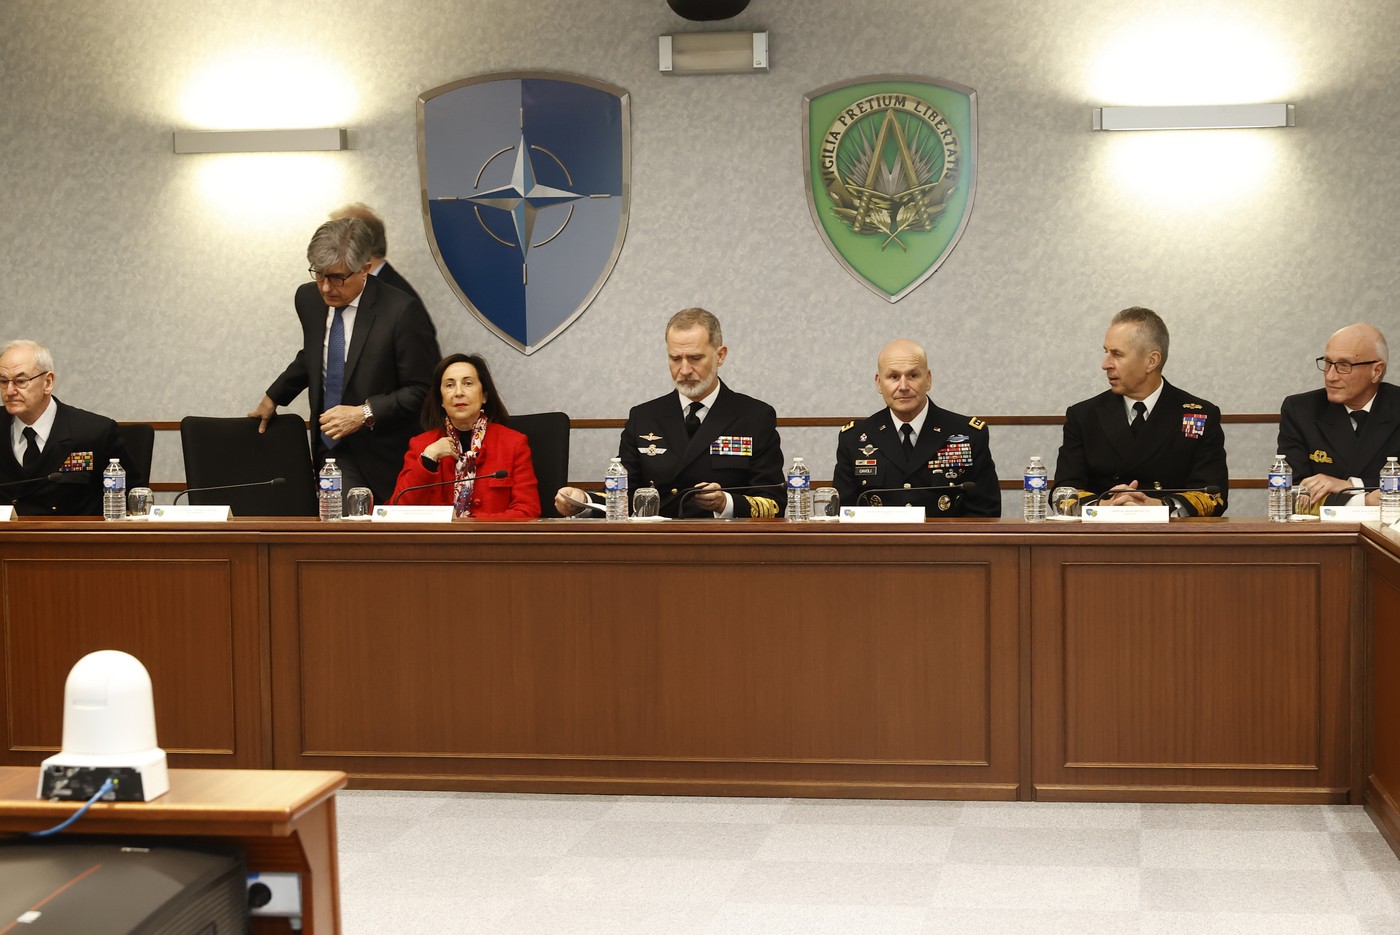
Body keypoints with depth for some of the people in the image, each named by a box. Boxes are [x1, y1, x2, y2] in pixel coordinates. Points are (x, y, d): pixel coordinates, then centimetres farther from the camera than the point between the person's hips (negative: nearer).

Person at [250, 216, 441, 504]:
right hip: (328, 451, 5)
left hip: (379, 460, -5)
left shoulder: (402, 312, -15)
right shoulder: (309, 298, 6)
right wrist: (273, 397, 26)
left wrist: (366, 413, -19)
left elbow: (424, 391, -12)